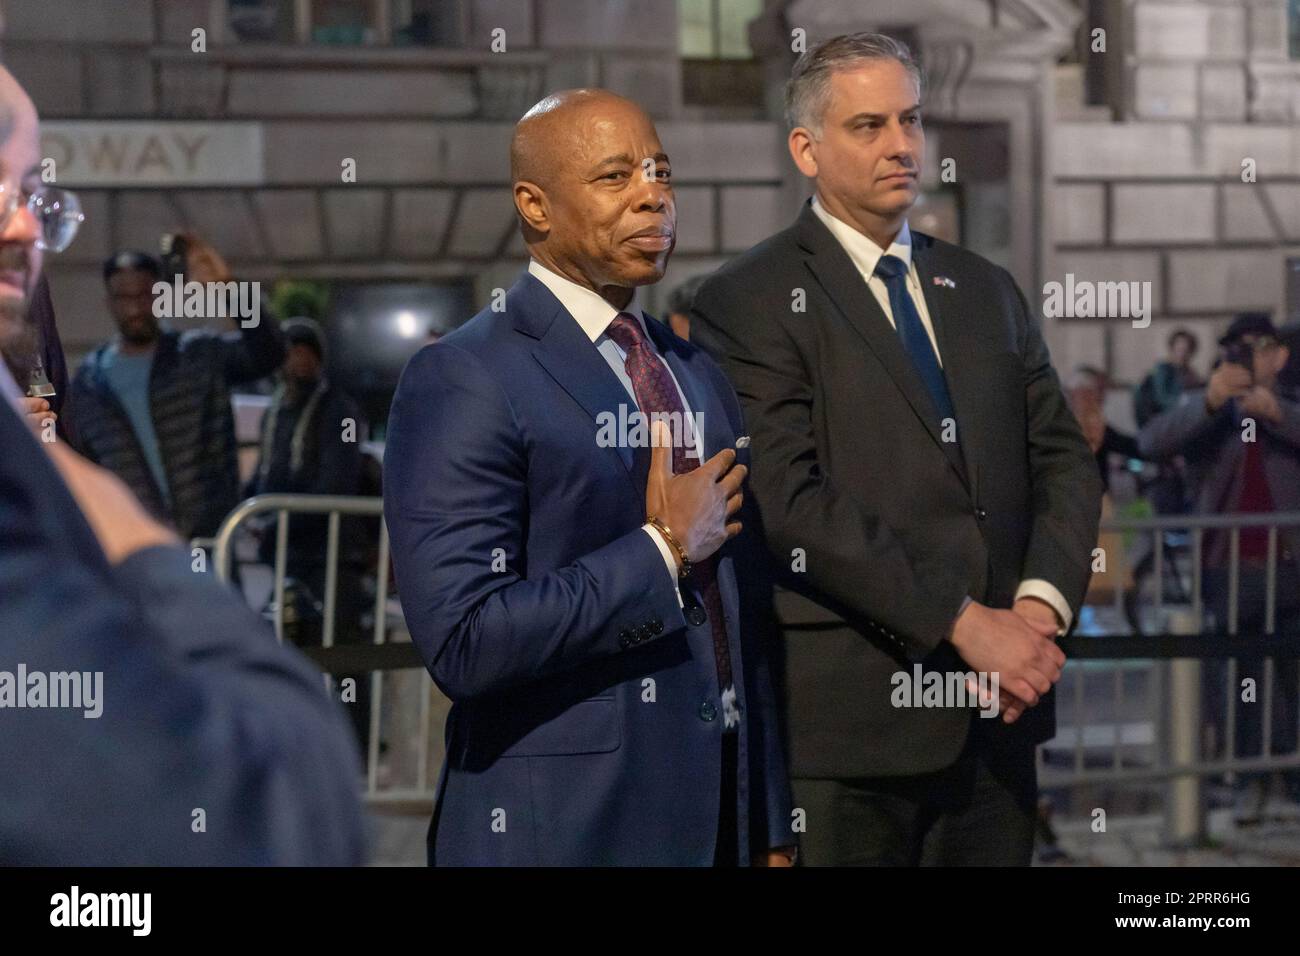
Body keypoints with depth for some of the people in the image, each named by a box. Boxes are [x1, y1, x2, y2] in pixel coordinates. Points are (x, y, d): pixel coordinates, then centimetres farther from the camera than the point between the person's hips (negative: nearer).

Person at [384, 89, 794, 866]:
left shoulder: (699, 376, 13)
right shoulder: (462, 382, -11)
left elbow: (741, 625, 14)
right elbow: (464, 641, -21)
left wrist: (770, 829, 13)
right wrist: (662, 550, -14)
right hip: (563, 826, -6)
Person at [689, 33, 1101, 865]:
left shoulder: (988, 290, 16)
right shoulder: (748, 303, -5)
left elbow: (1065, 461, 12)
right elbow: (790, 500, -14)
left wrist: (1042, 605, -7)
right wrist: (961, 622, -17)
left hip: (998, 708, 5)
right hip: (851, 706, -5)